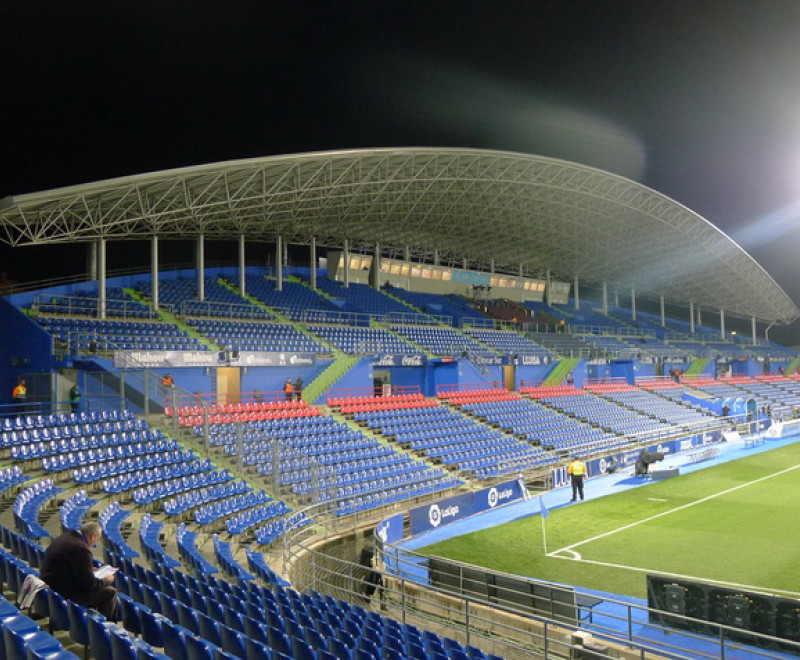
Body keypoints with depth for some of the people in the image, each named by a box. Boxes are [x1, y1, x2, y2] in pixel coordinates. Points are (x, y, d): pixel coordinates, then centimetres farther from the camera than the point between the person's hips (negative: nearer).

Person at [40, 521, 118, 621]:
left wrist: (89, 570, 23)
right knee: (110, 592, -6)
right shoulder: (80, 548, -24)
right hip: (65, 595, -10)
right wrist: (106, 581, -2)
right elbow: (89, 584, -20)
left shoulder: (65, 537, 6)